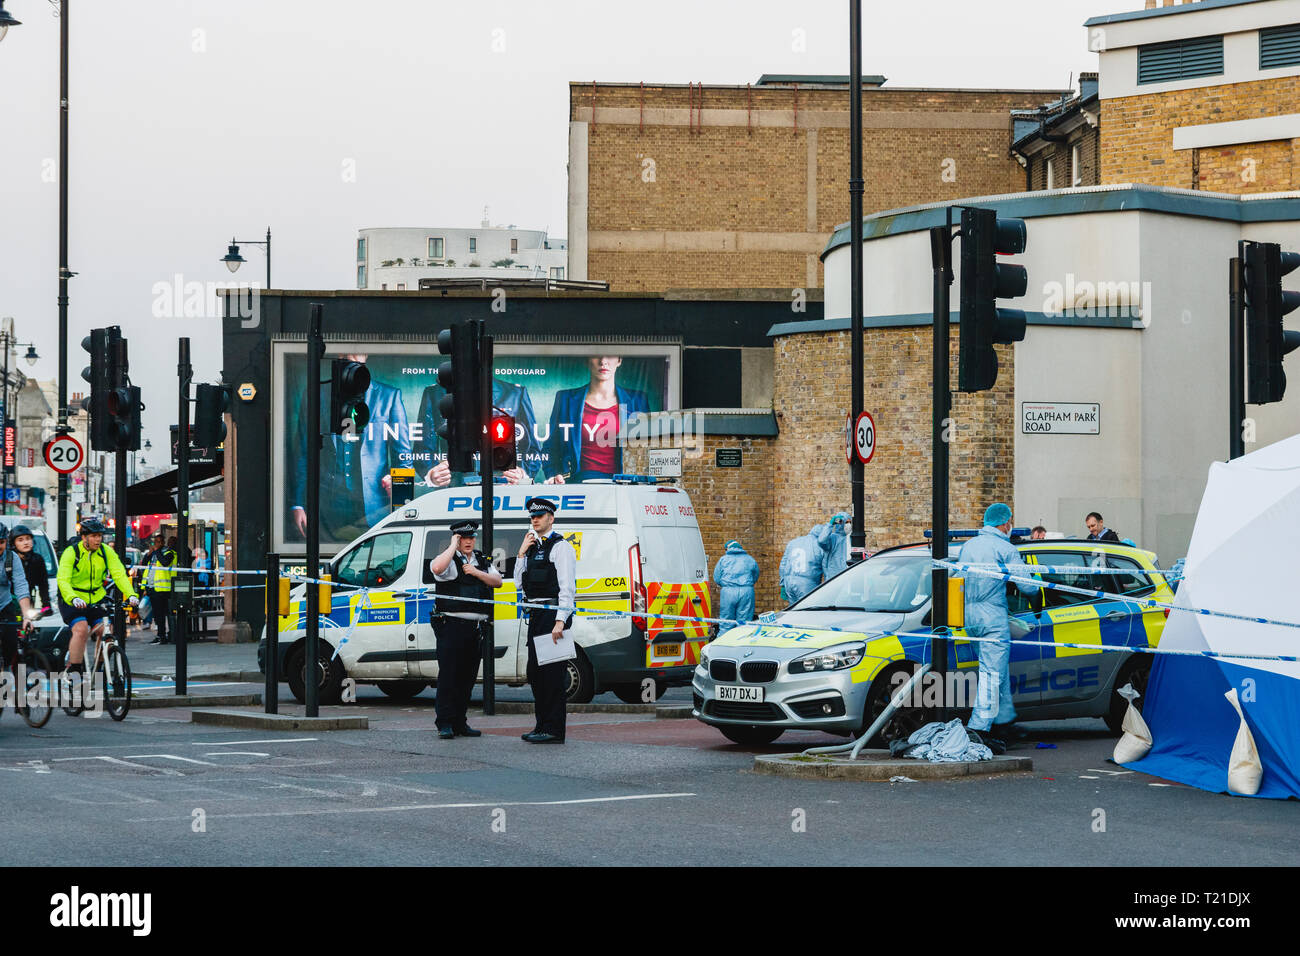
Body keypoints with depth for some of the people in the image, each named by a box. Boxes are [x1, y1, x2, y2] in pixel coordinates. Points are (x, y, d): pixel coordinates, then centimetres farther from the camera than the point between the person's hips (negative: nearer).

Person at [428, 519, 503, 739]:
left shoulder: (482, 561, 19)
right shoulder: (450, 560, -1)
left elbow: (497, 581, 8)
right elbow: (437, 568, -25)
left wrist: (476, 572, -6)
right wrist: (453, 546, -14)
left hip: (476, 628, 6)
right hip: (452, 625, -6)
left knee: (468, 676, 9)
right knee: (448, 674, -9)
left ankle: (460, 723, 15)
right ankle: (445, 724, -7)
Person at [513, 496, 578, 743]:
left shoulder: (560, 547, -7)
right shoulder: (534, 547, 19)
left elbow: (567, 586, -14)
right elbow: (519, 584, 18)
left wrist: (560, 621, -22)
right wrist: (522, 553, 7)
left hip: (554, 612, -9)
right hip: (536, 615, 9)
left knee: (552, 673, -10)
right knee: (535, 673, 12)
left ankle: (554, 730, -10)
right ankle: (542, 725, 19)